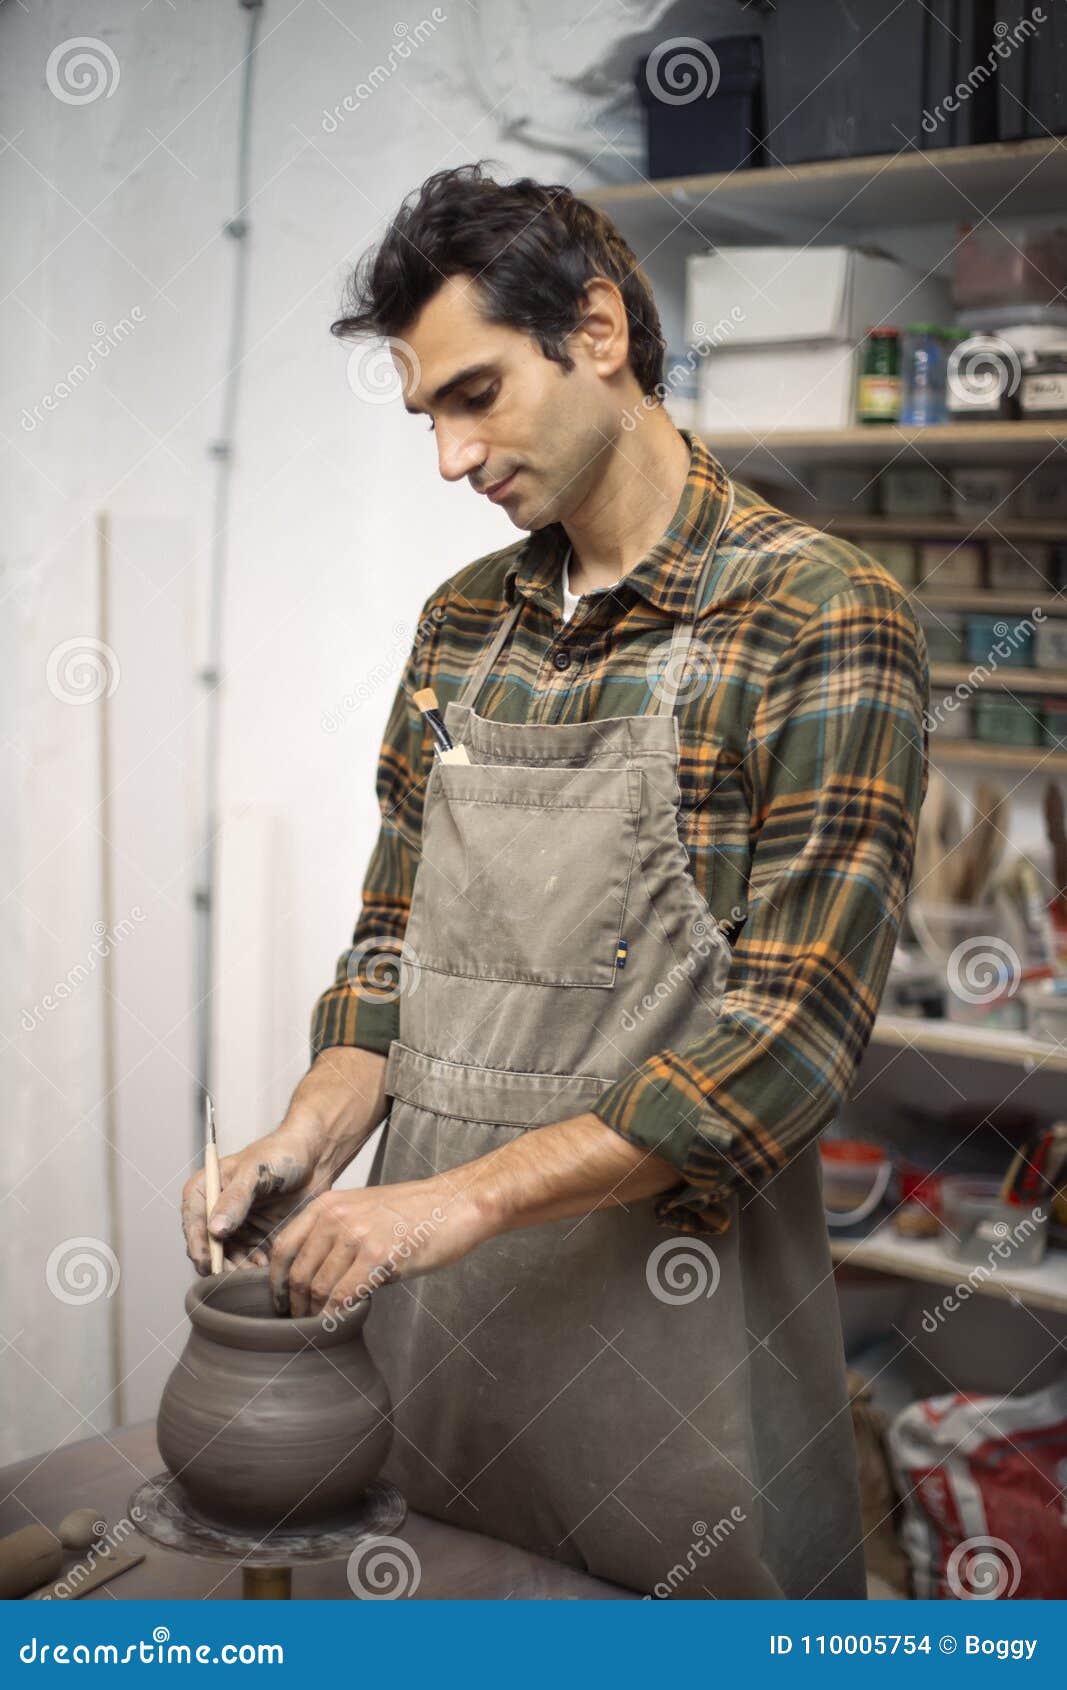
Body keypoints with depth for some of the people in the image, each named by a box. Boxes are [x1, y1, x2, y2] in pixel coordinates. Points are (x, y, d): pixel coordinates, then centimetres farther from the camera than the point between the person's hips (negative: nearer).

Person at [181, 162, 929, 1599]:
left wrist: (461, 1197, -21)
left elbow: (792, 1035, -18)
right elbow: (397, 939, 12)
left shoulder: (823, 621, -12)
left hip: (666, 1324, -5)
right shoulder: (461, 621, 8)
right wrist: (314, 1138, -6)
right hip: (430, 1302, 6)